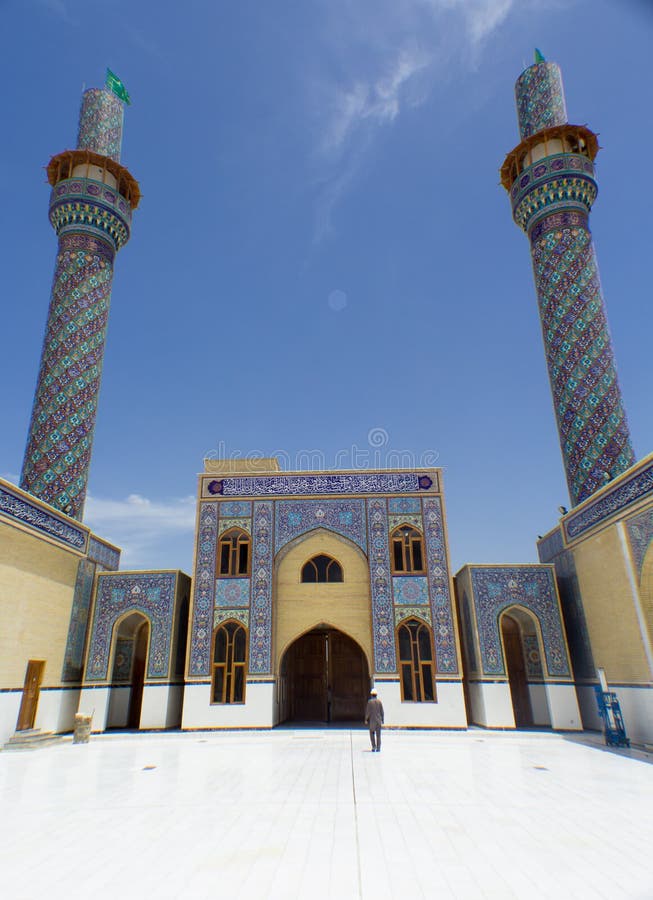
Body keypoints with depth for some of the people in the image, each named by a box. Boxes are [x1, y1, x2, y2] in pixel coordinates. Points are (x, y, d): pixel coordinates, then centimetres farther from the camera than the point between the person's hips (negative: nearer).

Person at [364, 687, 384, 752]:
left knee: (372, 734, 9)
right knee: (378, 734, 7)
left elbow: (368, 711, -8)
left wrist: (366, 720, 0)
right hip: (379, 720, 3)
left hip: (372, 720, -2)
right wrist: (382, 719, 12)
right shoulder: (379, 701, 1)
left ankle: (374, 746, -1)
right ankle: (378, 748, 5)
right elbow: (382, 711, 4)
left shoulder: (370, 702, -7)